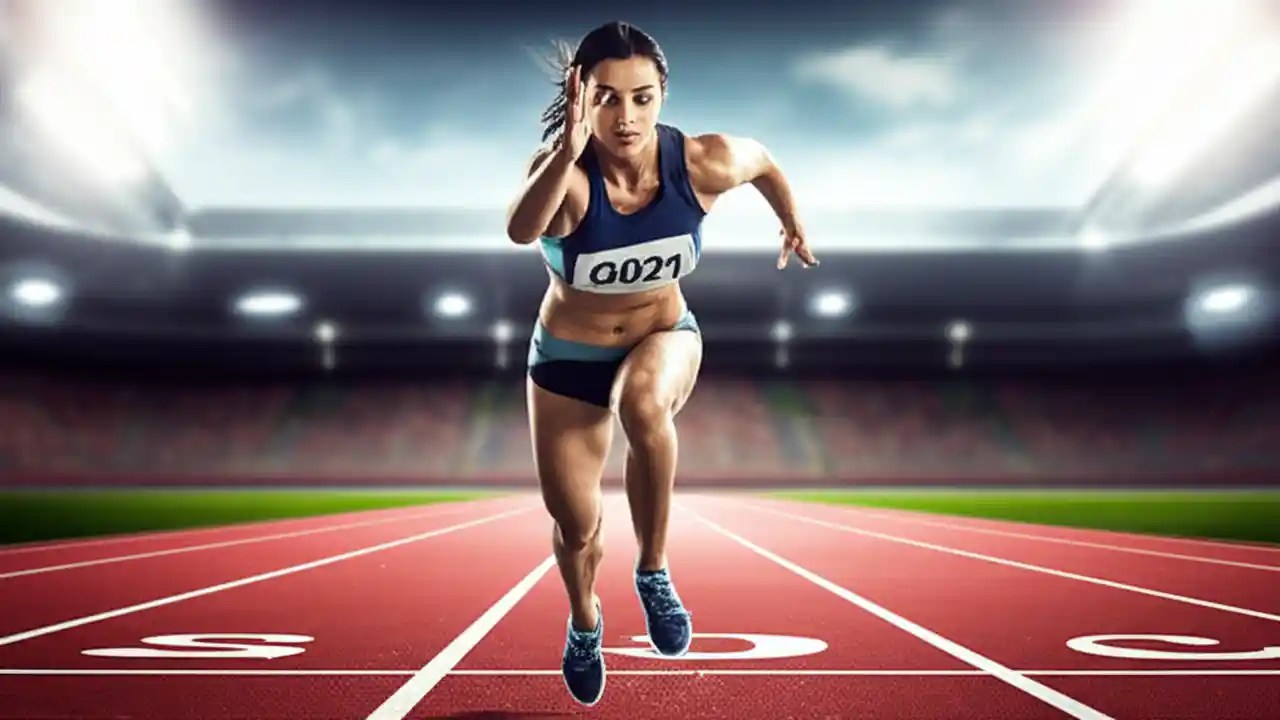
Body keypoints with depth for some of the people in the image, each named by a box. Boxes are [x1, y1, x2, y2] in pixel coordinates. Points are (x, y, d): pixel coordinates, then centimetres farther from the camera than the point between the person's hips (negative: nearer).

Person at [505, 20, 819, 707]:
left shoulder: (701, 163, -23)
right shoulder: (563, 170, -30)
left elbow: (762, 159, 2)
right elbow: (520, 230, -54)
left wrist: (793, 225, 16)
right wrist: (568, 153, -70)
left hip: (665, 336, 0)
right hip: (568, 356, 0)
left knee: (642, 401, -38)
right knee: (574, 526, 9)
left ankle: (653, 572, -15)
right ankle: (584, 622, 46)